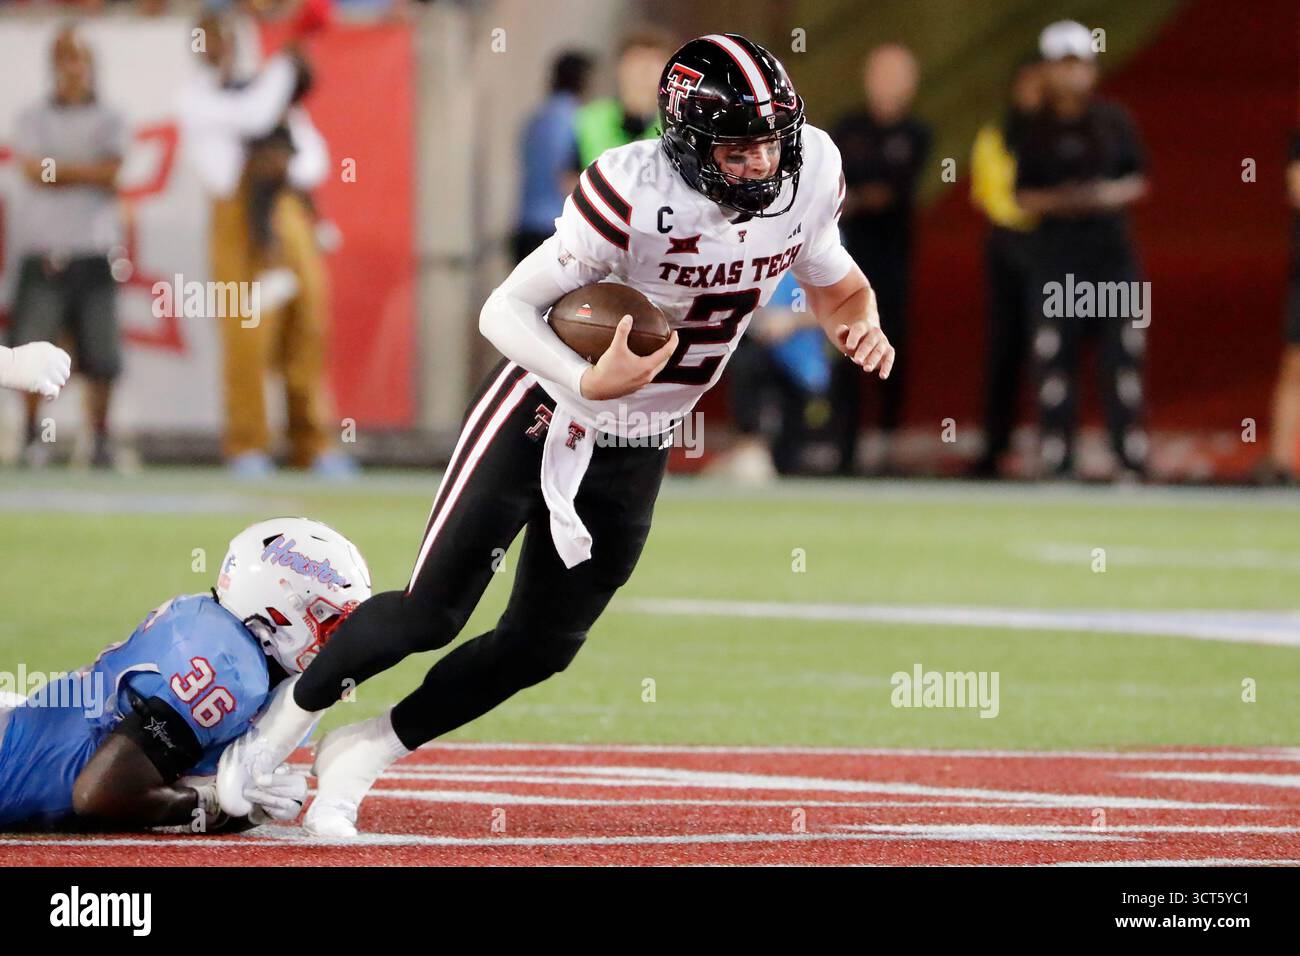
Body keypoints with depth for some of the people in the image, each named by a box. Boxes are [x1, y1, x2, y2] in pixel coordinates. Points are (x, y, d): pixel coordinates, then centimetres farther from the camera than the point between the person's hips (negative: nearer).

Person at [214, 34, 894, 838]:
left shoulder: (809, 170, -11)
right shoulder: (635, 191, -28)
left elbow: (833, 281, 8)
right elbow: (505, 310, -23)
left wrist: (860, 325, -15)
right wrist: (589, 383, -39)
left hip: (636, 452, 6)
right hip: (542, 414, -6)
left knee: (541, 646, 7)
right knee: (432, 613, -8)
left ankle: (362, 754, 25)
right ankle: (291, 716, 18)